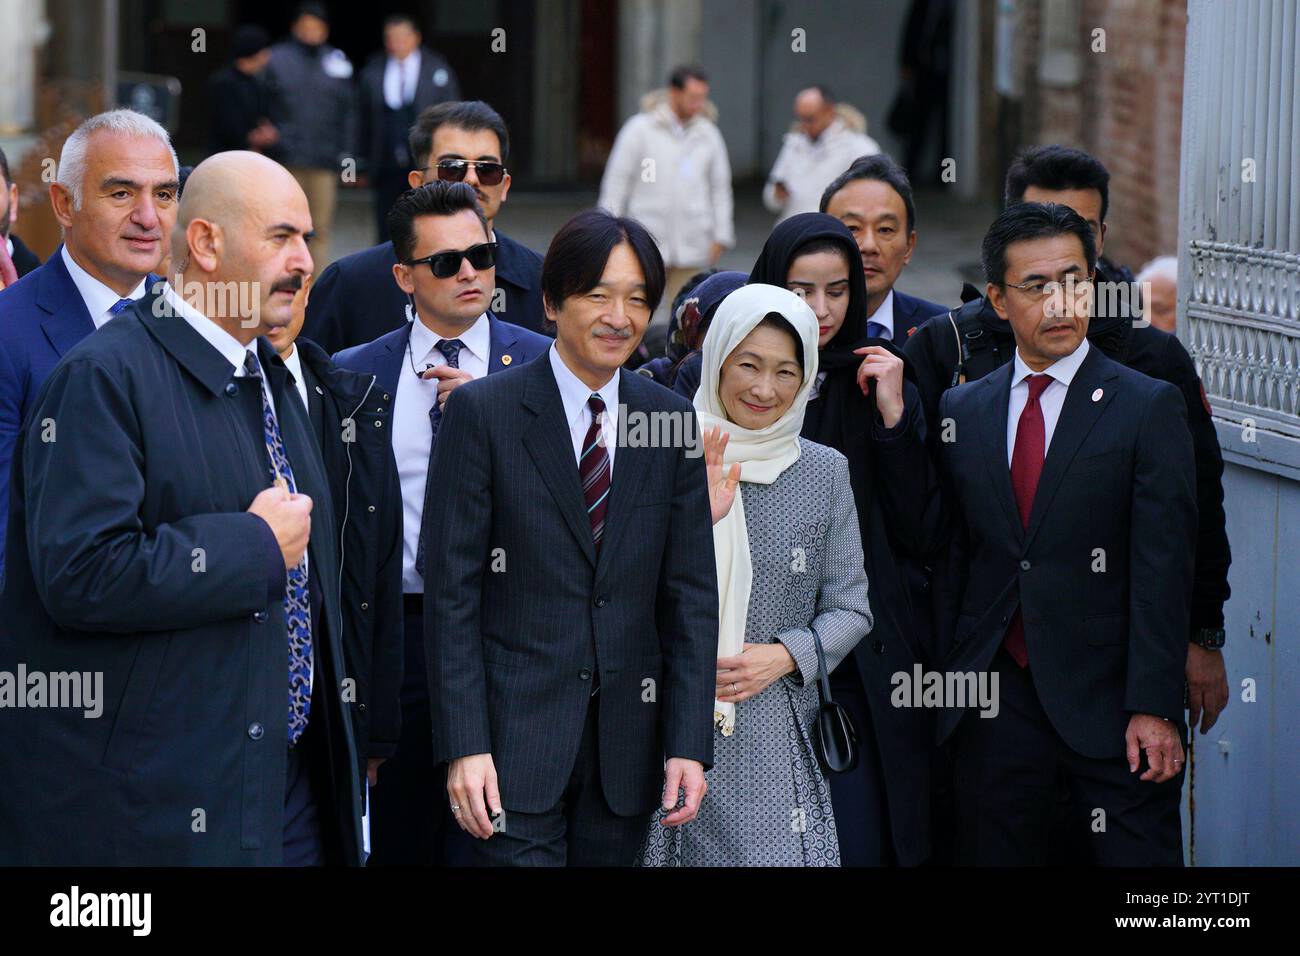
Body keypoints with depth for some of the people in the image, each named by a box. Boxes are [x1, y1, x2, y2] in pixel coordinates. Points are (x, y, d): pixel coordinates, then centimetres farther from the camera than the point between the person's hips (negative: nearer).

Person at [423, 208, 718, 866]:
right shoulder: (481, 411, -3)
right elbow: (451, 590, -5)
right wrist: (464, 745, -11)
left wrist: (689, 742, 0)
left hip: (627, 740, 3)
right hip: (516, 732, -3)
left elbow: (690, 594, 8)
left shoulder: (671, 421, 8)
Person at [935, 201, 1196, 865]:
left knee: (1138, 858, -5)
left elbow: (1163, 569, -6)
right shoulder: (961, 411, 11)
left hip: (1106, 701, -3)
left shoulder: (1149, 407, -1)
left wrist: (1153, 708, -12)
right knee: (994, 857, 6)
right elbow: (949, 557, 13)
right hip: (992, 704, 3)